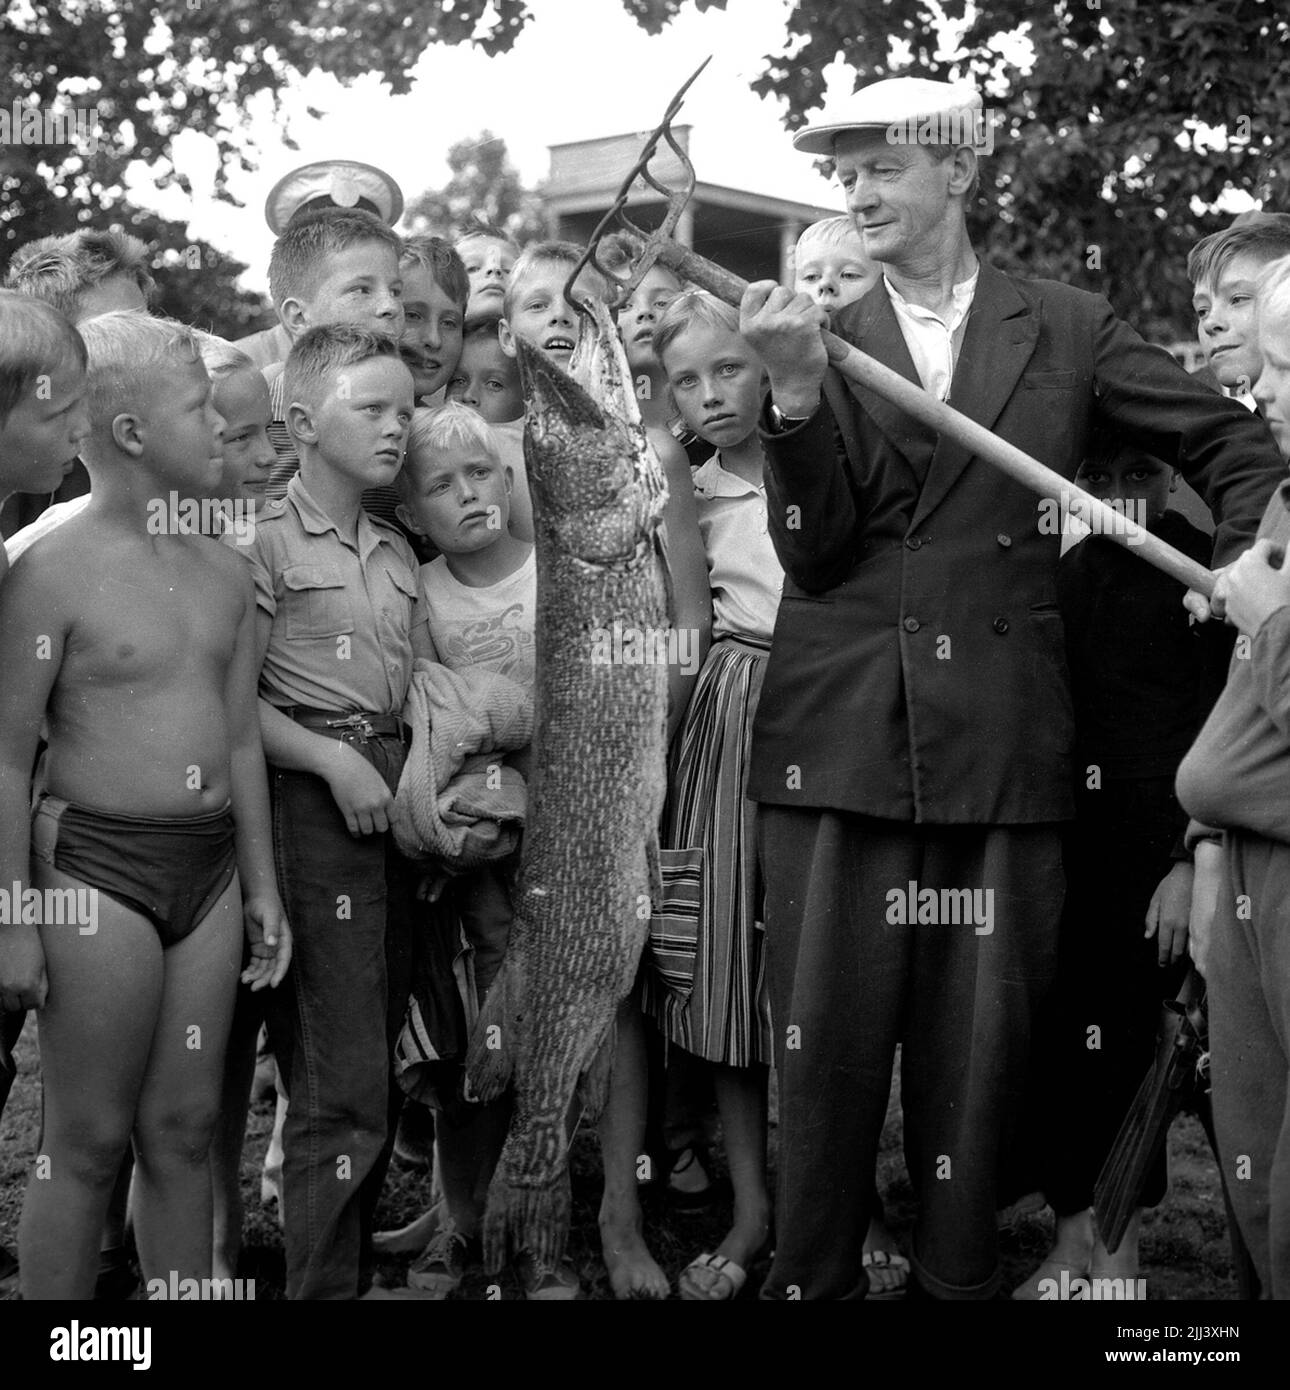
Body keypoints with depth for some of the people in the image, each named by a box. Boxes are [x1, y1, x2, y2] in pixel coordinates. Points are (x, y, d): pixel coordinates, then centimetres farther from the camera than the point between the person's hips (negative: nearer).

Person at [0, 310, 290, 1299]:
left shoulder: (224, 576, 9)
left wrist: (260, 884, 15)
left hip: (211, 865, 6)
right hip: (99, 869, -5)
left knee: (184, 1131, 11)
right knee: (90, 1144, 3)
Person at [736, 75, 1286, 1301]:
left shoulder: (1066, 328, 8)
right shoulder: (829, 341, 7)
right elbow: (813, 555, -2)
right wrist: (795, 390, -15)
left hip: (1001, 729, 0)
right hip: (841, 728, 0)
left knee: (979, 1038, 5)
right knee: (825, 1035, 3)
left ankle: (957, 1275, 20)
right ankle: (810, 1277, 17)